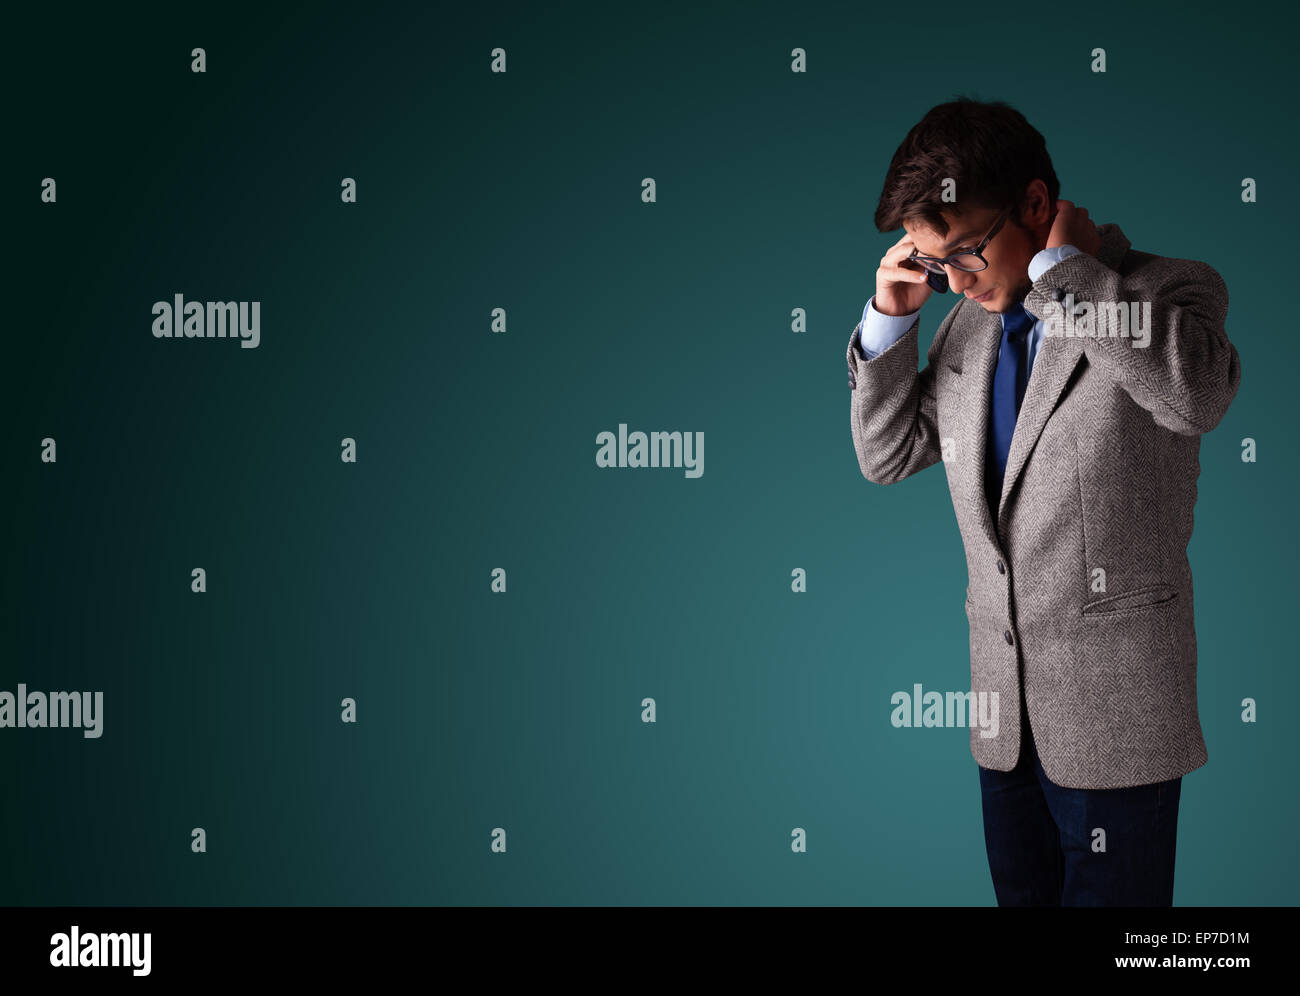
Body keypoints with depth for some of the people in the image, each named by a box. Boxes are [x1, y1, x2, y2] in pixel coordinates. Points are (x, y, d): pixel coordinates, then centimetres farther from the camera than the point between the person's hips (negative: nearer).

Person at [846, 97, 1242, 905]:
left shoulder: (1168, 292, -9)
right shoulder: (968, 324, 11)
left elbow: (1199, 393, -32)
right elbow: (887, 457, 17)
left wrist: (1060, 268, -22)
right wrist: (889, 319, 2)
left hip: (1114, 710, -6)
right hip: (1003, 712, 7)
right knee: (1023, 895, 16)